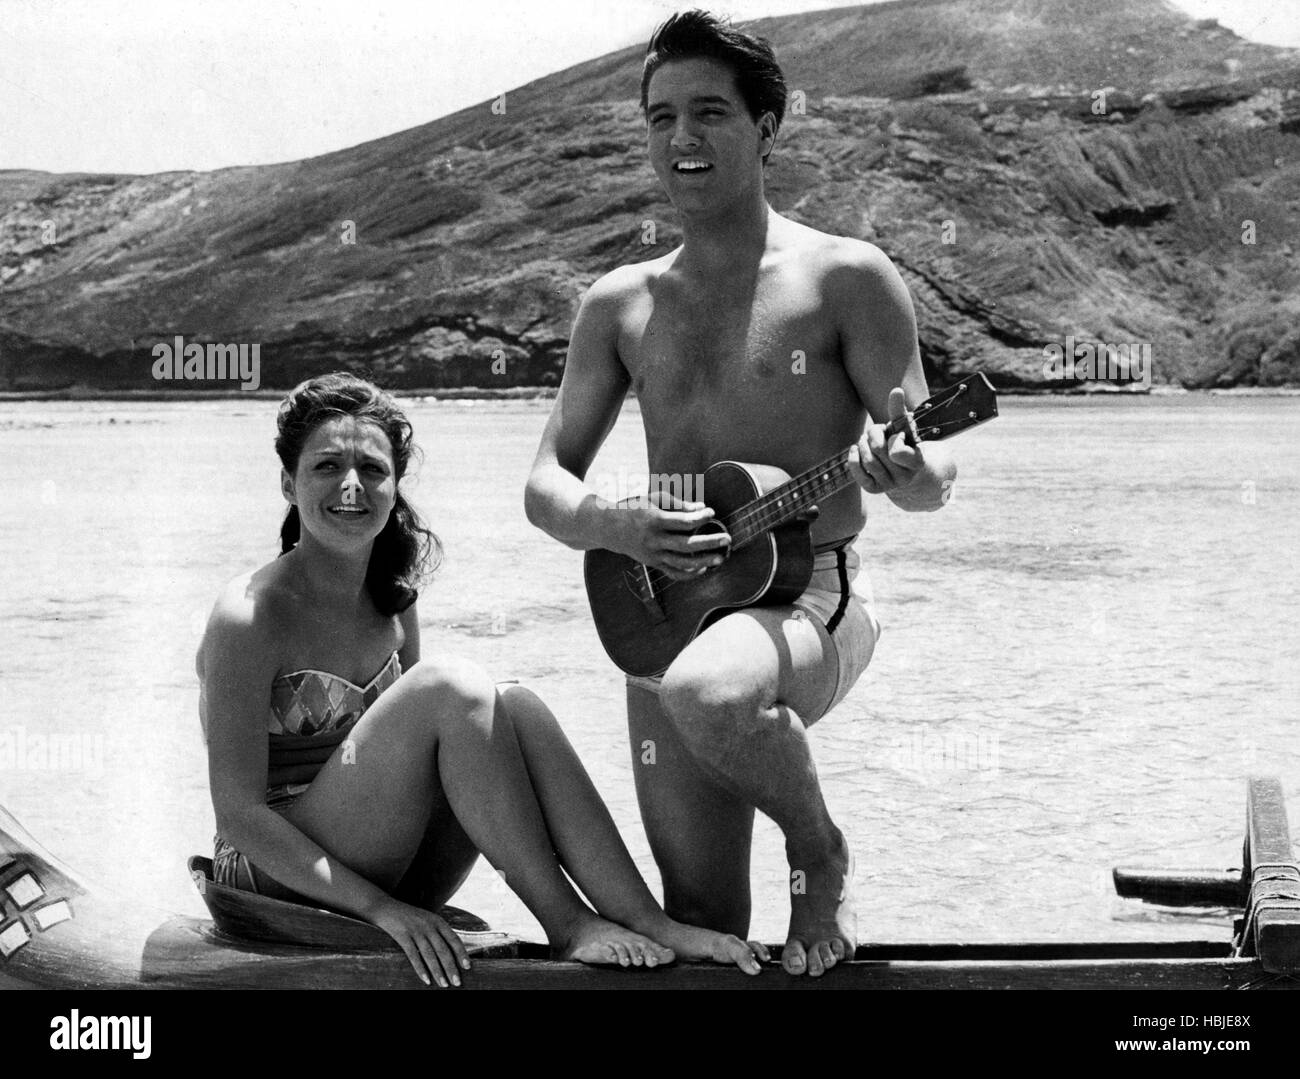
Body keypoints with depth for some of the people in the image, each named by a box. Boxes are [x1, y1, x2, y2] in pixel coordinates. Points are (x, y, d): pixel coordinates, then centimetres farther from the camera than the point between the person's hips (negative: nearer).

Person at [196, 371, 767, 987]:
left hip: (384, 872, 7)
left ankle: (656, 927, -24)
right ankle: (569, 928, -22)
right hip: (282, 884, -7)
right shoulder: (249, 617, -14)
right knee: (451, 686, -25)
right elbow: (238, 814, -18)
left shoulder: (392, 604, 9)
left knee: (518, 710, -16)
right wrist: (382, 908, -25)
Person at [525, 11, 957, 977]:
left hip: (811, 593, -4)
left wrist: (905, 470, -28)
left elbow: (933, 475, -3)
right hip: (665, 613, 4)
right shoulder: (619, 305, 10)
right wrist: (615, 526, -13)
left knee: (706, 692, -37)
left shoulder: (845, 278, -1)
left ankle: (824, 858, -9)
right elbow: (547, 484, 9)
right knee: (702, 927, 2)